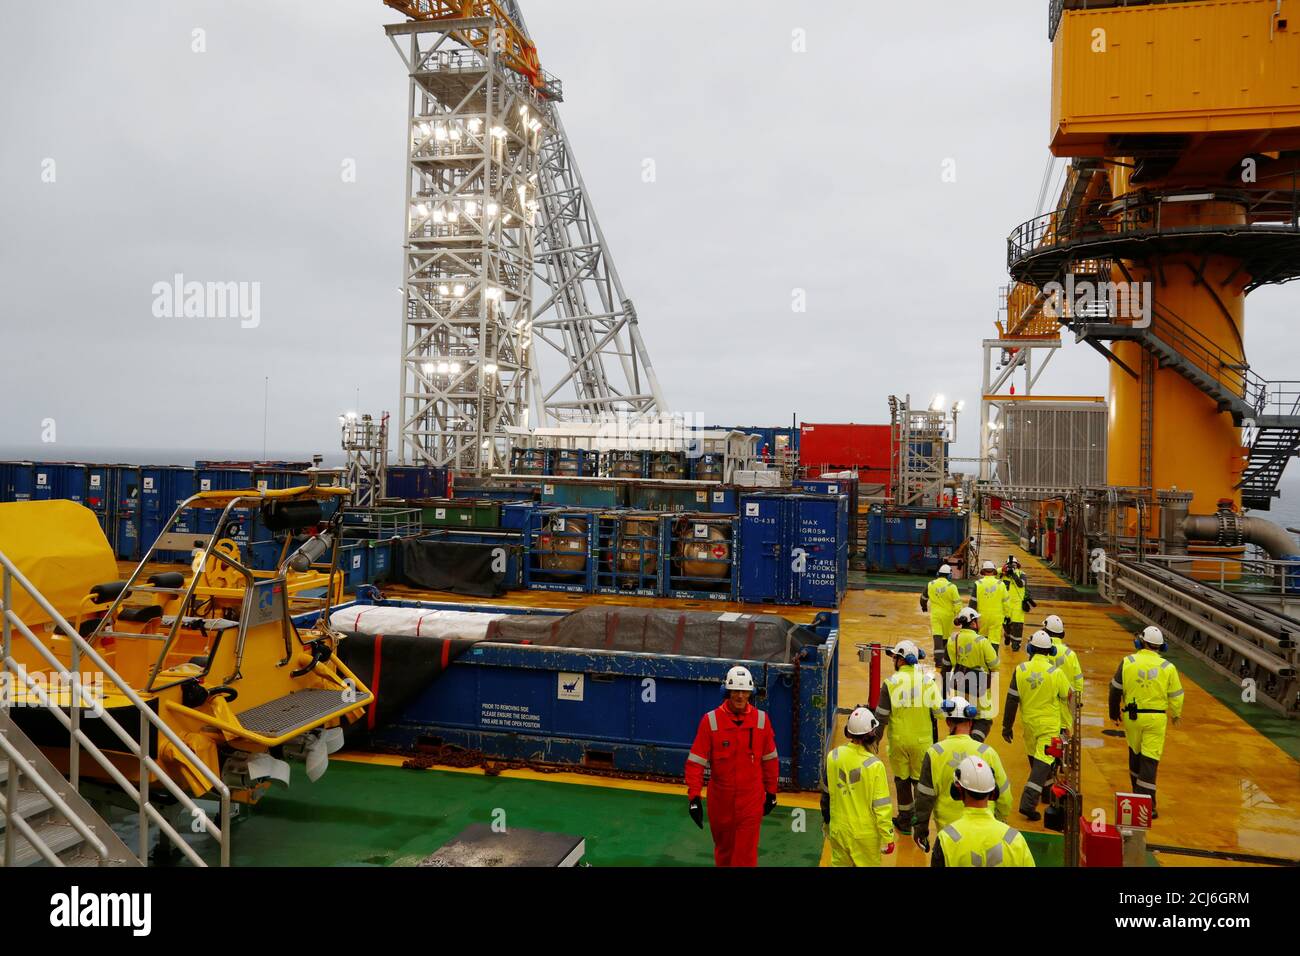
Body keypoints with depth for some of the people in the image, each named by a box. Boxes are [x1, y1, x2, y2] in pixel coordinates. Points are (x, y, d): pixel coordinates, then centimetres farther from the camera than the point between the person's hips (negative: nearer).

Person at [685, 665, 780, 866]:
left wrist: (771, 792, 11)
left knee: (746, 854, 0)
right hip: (720, 798, 0)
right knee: (723, 849, 17)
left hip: (751, 798, 0)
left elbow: (770, 759, 6)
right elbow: (696, 761, -9)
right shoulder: (711, 720, -11)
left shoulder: (761, 719, -5)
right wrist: (694, 796, -13)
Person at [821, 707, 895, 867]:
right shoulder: (874, 765, -20)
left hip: (838, 830, 4)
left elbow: (826, 795, 4)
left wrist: (827, 824, 18)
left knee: (839, 863, 19)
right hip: (865, 834, -4)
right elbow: (882, 806, -15)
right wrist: (888, 837, -4)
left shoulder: (833, 757, -8)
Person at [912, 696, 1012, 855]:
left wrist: (920, 828, 5)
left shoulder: (935, 753, -12)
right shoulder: (987, 753, -13)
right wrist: (1002, 817, 17)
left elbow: (924, 795, -7)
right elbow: (1003, 793, -1)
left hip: (946, 826, 0)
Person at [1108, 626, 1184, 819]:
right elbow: (1176, 695, 2)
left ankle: (1138, 793, 33)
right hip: (1156, 718, -1)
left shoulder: (1127, 662, -5)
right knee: (1150, 760, 0)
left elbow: (1115, 690, -1)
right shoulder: (1168, 668, -6)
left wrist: (1114, 713, 13)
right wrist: (1176, 715, 21)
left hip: (1132, 716, 1)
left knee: (1135, 754, 20)